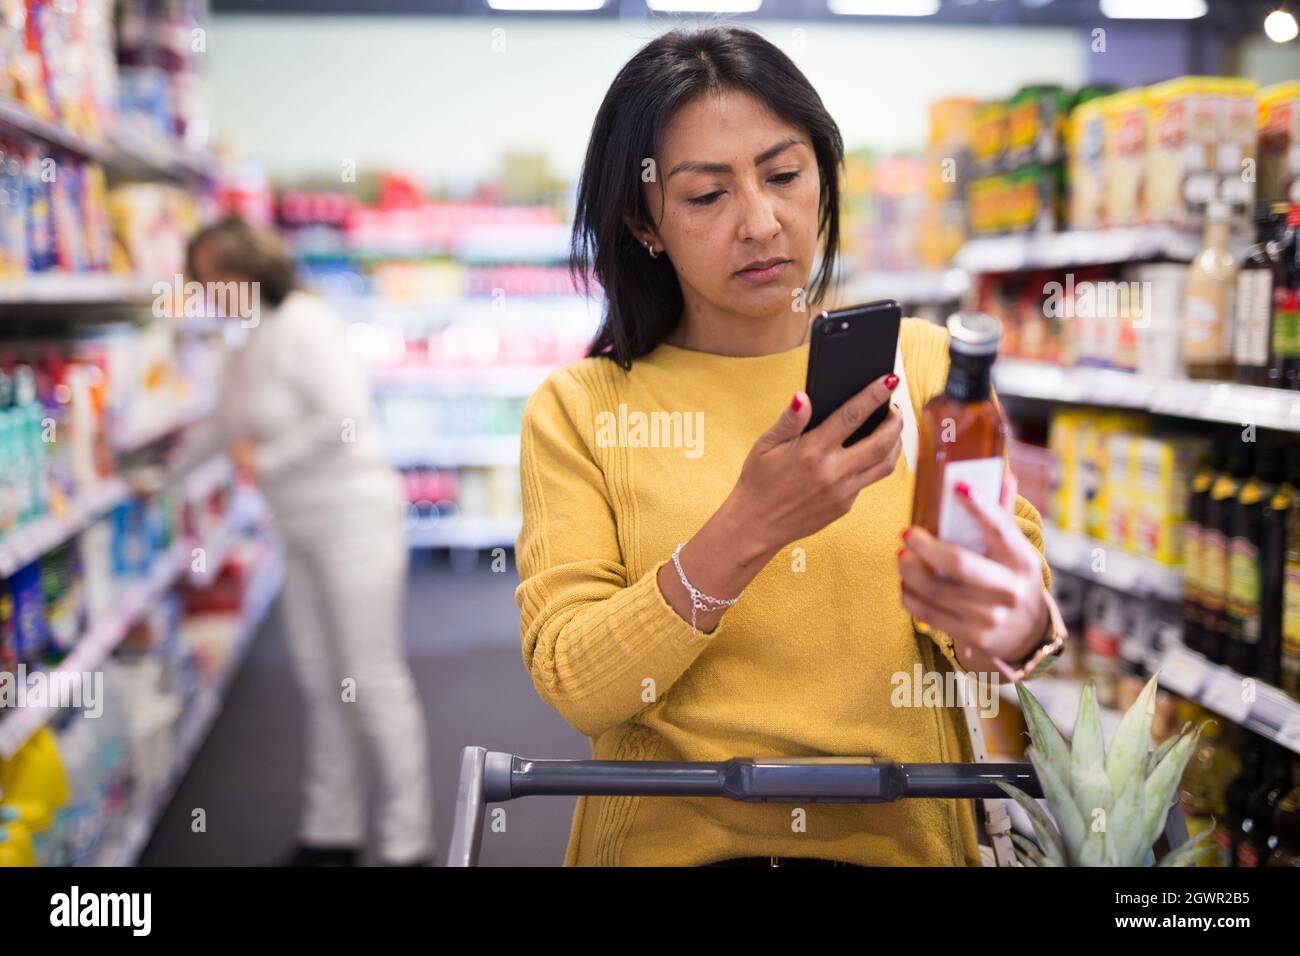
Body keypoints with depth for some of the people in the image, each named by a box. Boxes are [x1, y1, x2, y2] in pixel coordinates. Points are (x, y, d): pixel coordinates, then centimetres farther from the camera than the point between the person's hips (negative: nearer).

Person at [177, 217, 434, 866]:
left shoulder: (304, 325, -15)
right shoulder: (252, 344, 14)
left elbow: (343, 415, -26)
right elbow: (224, 425, 28)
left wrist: (266, 459, -15)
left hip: (354, 519, -9)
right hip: (304, 533, 9)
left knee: (372, 680, -3)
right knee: (319, 682, 12)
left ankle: (407, 842, 7)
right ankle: (332, 834, 23)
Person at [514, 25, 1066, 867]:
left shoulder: (924, 366, 5)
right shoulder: (578, 410, 2)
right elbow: (574, 687, -6)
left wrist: (1012, 625, -21)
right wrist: (746, 532, -20)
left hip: (900, 833, 1)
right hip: (672, 838, 0)